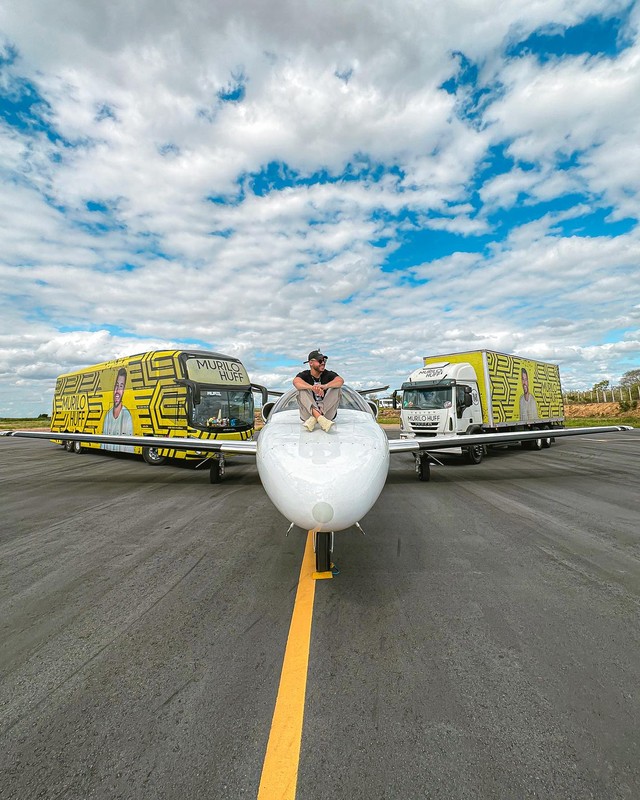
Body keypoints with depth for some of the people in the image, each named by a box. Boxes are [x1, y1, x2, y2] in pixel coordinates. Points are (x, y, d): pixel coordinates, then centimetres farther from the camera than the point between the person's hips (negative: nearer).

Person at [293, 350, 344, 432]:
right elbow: (296, 381, -24)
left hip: (327, 412, 1)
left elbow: (340, 381, -21)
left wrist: (325, 386, -39)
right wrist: (312, 387, -43)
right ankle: (320, 418, -40)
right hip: (308, 413, 0)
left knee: (336, 389, -17)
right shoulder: (305, 375, 1)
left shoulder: (328, 374, 3)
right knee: (302, 390, -19)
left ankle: (313, 419, -28)